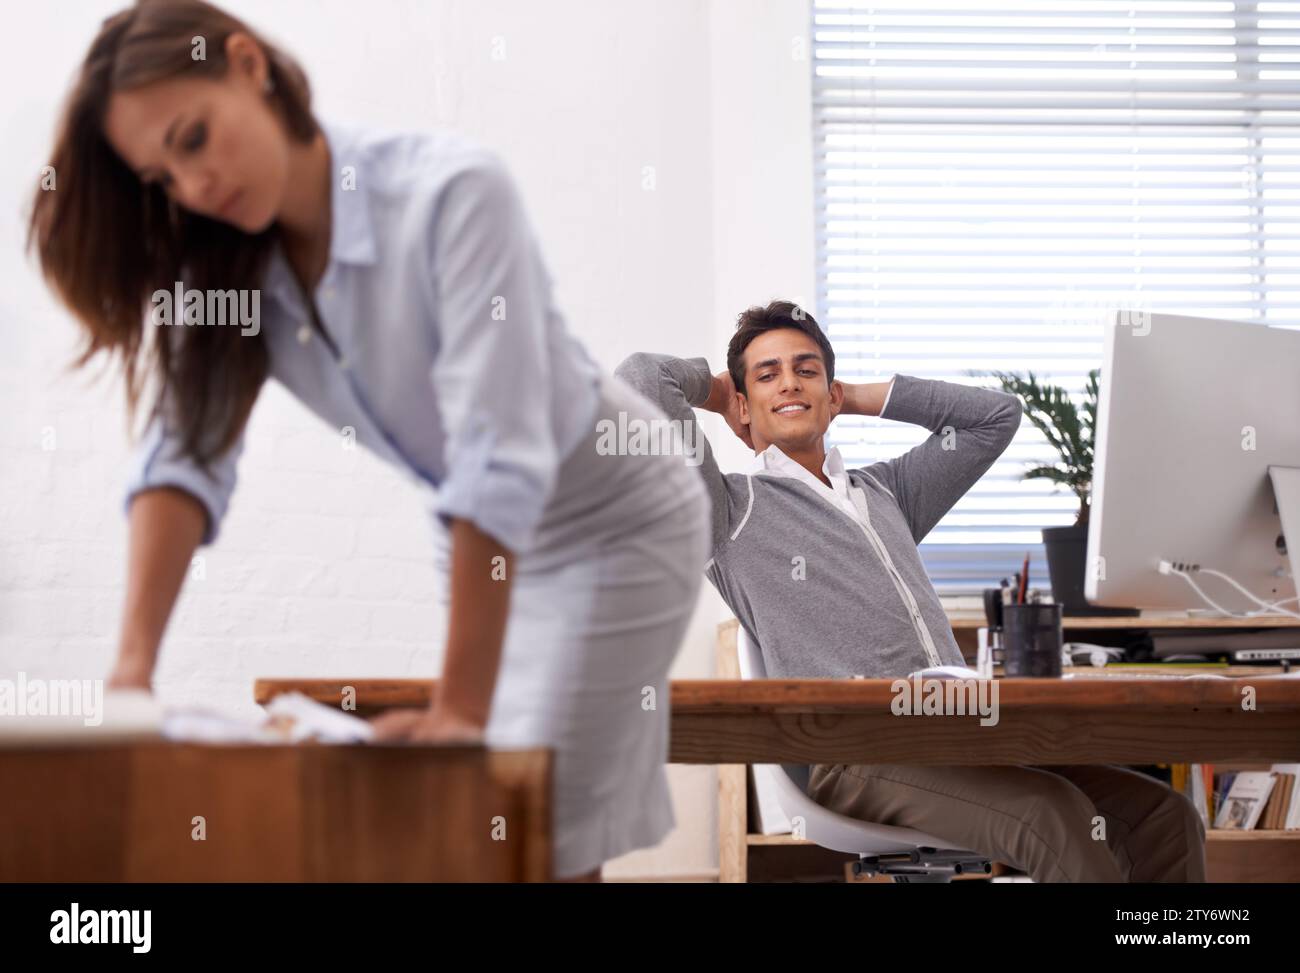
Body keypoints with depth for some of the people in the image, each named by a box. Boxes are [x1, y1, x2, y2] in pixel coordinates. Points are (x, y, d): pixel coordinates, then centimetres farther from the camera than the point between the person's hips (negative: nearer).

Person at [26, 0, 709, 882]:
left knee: (546, 836, -9)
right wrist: (135, 661, -32)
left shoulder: (452, 191, -30)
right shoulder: (231, 269, -9)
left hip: (617, 519, -6)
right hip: (490, 544, 6)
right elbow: (186, 453, -17)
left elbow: (497, 459, -35)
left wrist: (460, 707, -37)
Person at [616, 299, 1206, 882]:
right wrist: (715, 389, 20)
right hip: (856, 759, -7)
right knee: (1055, 815, -31)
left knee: (1164, 816, -12)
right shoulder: (732, 508, 9)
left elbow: (996, 415, 35)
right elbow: (642, 379, -3)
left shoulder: (883, 491, 29)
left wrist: (857, 397, 33)